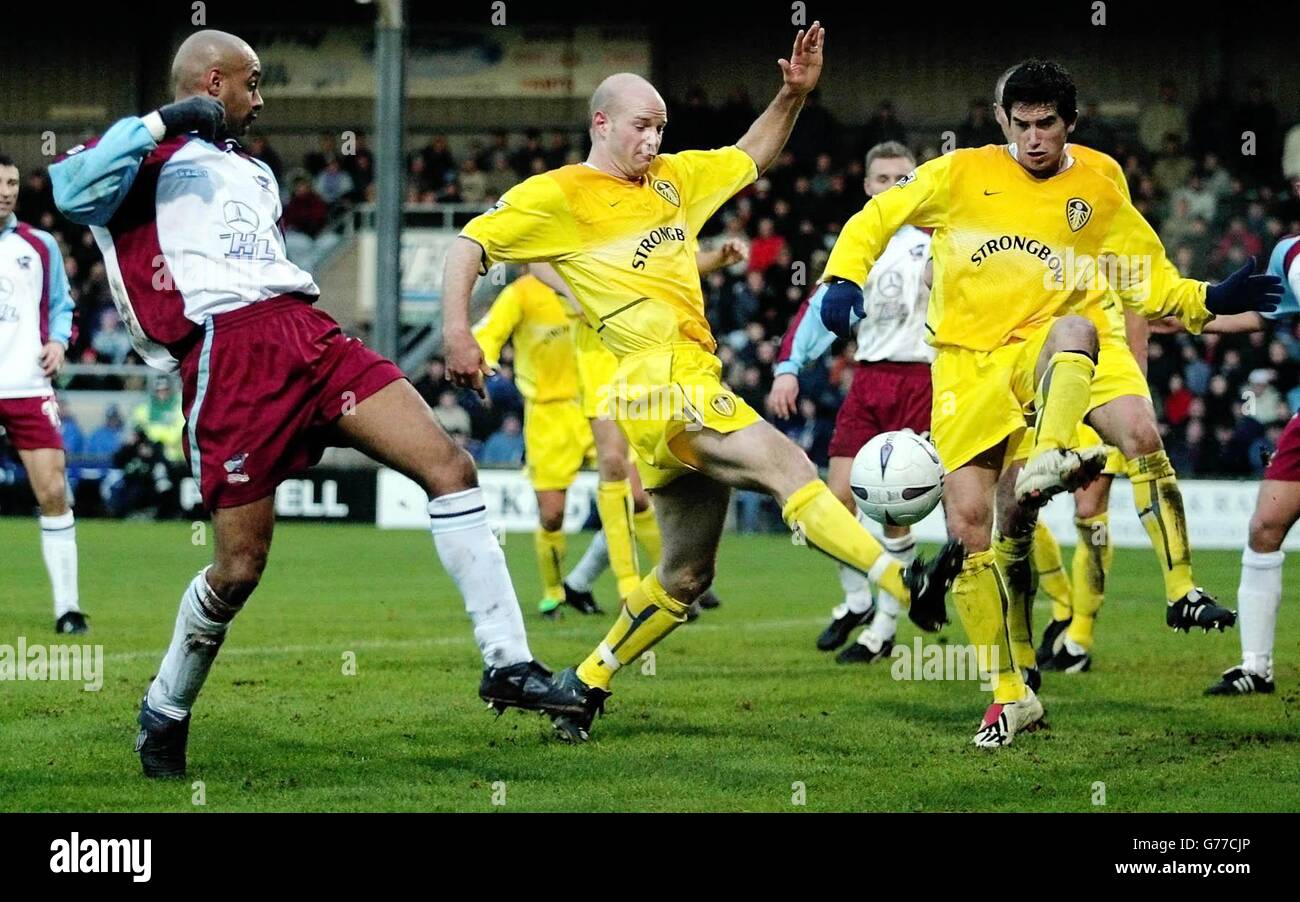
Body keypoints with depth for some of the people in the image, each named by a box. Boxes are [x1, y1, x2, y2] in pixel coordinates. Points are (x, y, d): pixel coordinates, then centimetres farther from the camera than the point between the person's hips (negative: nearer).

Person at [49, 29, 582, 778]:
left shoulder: (253, 171, 31)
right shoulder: (145, 154, 5)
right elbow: (73, 194, -16)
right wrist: (161, 122, -14)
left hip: (310, 335, 7)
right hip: (228, 354, -7)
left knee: (449, 465, -8)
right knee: (241, 567, -6)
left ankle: (508, 662, -6)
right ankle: (165, 711, 19)